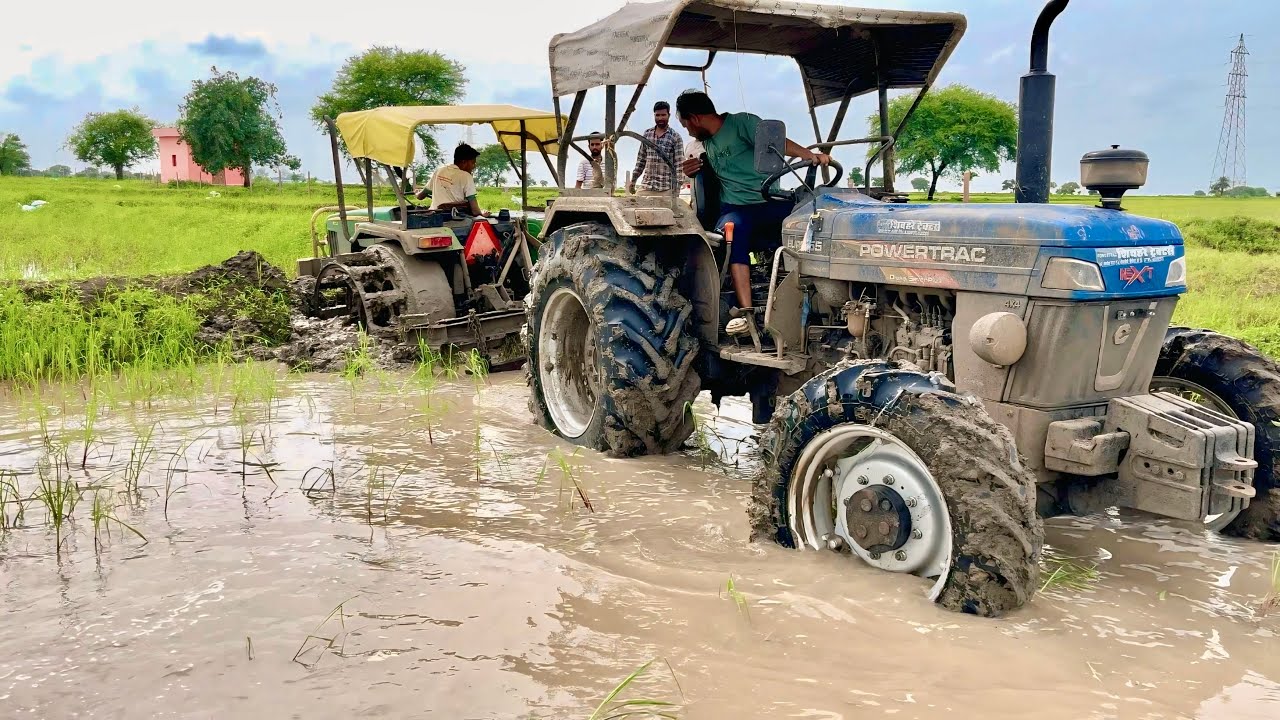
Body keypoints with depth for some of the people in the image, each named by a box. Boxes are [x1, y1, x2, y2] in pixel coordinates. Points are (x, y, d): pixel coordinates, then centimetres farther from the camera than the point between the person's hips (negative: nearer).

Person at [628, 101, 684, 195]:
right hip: (646, 186, 4)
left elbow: (679, 164, -7)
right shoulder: (647, 134, 10)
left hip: (666, 188, -4)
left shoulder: (676, 137, -2)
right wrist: (633, 180, 12)